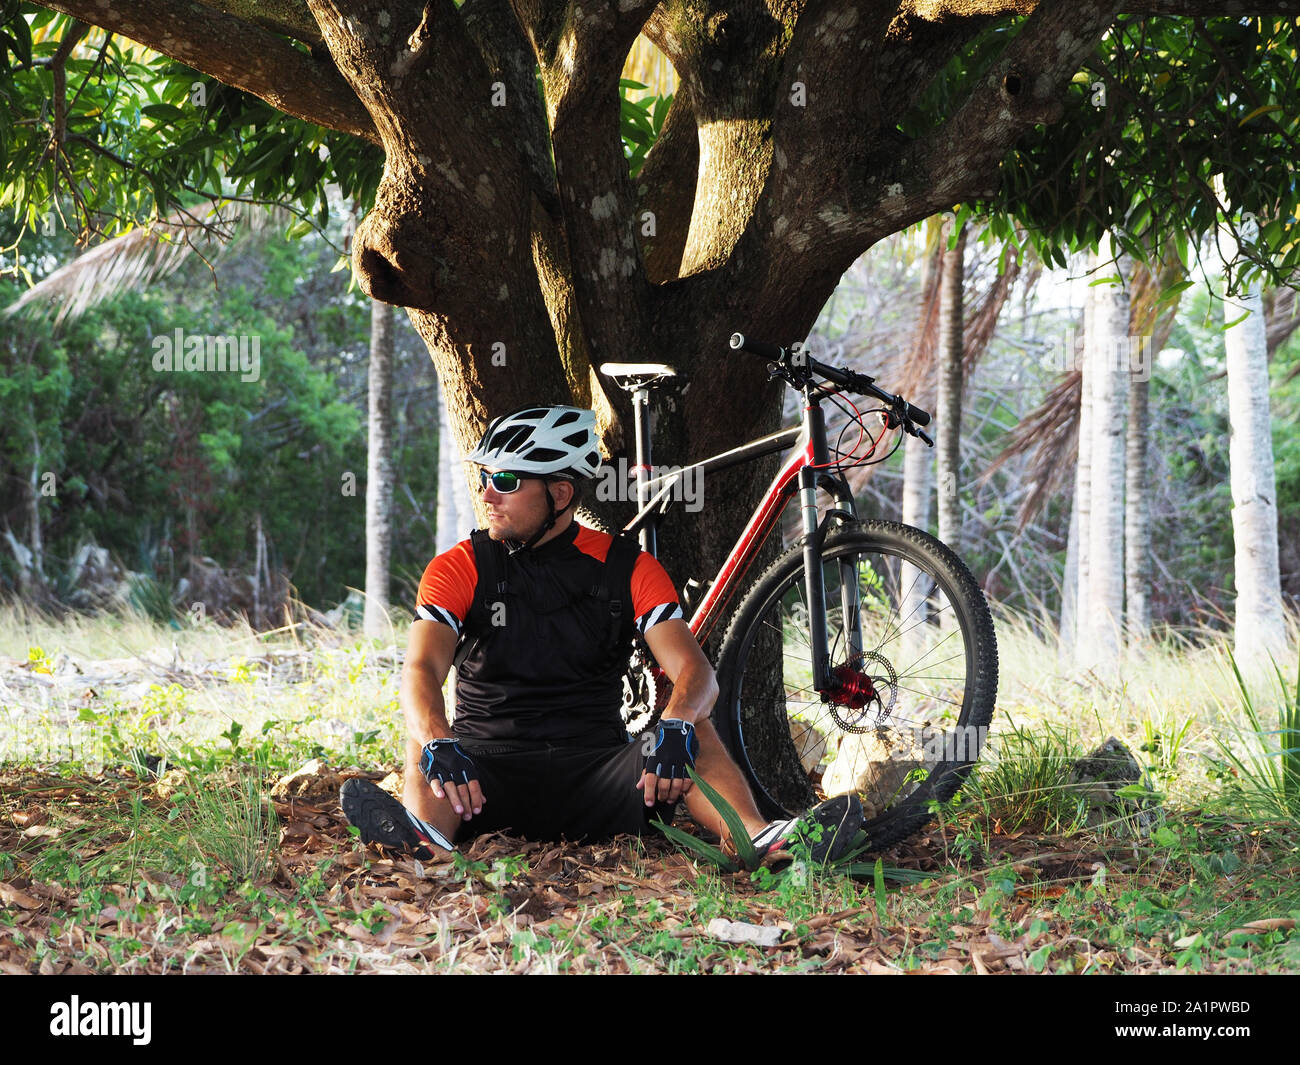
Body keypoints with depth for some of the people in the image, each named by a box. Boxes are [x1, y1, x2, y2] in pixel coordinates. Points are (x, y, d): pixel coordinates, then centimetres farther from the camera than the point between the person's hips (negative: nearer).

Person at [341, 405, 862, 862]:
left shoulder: (626, 569, 4)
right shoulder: (459, 568, 2)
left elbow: (694, 671, -9)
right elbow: (422, 670, -14)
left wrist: (674, 727, -34)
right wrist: (438, 745, -37)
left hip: (594, 777, 1)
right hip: (489, 769, -1)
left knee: (694, 731, -24)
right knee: (425, 742, -31)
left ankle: (761, 838, -49)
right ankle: (424, 836, -63)